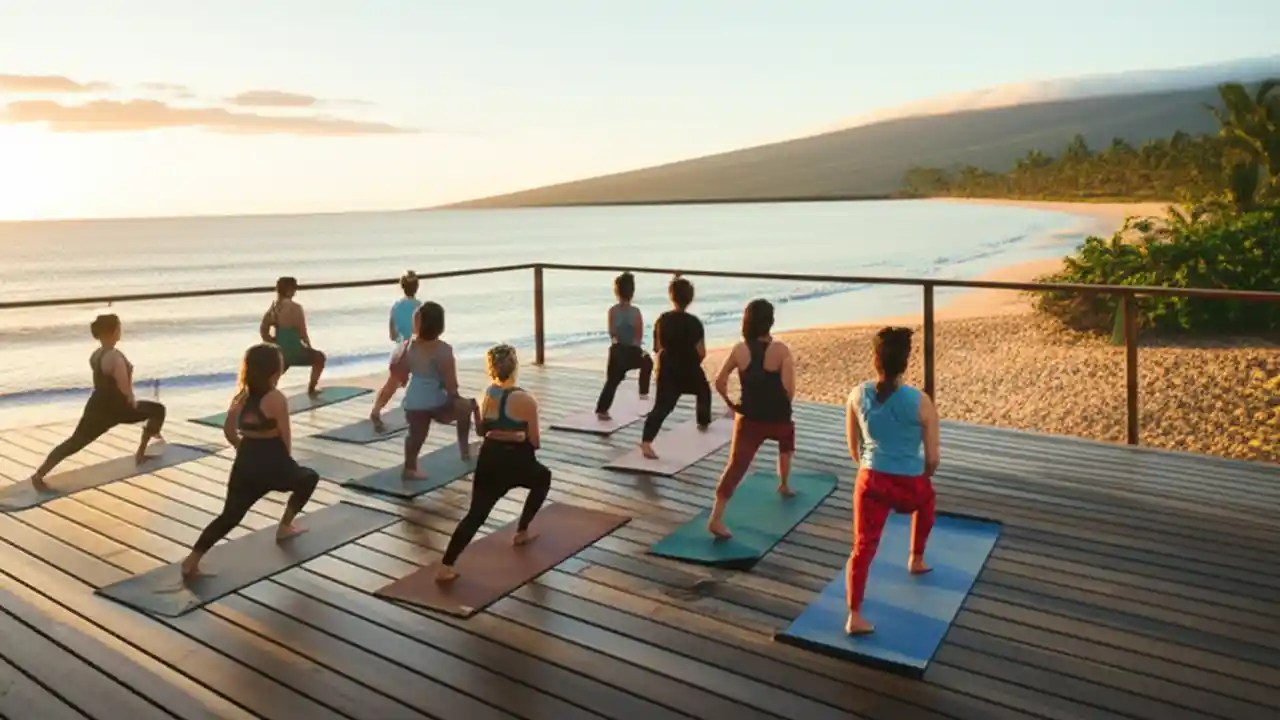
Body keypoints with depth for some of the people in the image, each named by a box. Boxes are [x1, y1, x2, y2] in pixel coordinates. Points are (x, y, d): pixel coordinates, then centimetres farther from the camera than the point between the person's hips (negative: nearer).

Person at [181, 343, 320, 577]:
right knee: (309, 478, 23)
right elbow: (285, 436, -8)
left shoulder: (242, 396, 7)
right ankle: (284, 528, 28)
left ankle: (191, 562, 6)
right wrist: (286, 458, 10)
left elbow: (229, 431, 11)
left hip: (245, 465, 6)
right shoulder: (276, 398, -13)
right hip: (273, 465, -6)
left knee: (229, 516, 15)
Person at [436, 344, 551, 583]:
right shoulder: (526, 400, -13)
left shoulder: (487, 395, 2)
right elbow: (535, 442, -4)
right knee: (543, 478, 29)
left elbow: (482, 430, 11)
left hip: (489, 460, 4)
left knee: (475, 514, 6)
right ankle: (521, 532, 34)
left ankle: (445, 566, -7)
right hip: (517, 461, -4)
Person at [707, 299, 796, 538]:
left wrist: (730, 403, 11)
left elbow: (719, 382, -3)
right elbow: (789, 390, -17)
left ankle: (716, 517, -11)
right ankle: (784, 486, 47)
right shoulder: (780, 350, -14)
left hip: (748, 418, 1)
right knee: (787, 441, 34)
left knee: (736, 466, -1)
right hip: (778, 418, -1)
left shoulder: (739, 349, -5)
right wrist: (782, 407, 3)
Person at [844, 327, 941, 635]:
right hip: (910, 484, -1)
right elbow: (933, 458, -4)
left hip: (871, 481, 1)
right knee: (926, 498, 35)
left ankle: (854, 616, 4)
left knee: (863, 546, 10)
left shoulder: (857, 396, -4)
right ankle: (916, 560, 49)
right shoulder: (921, 402, -12)